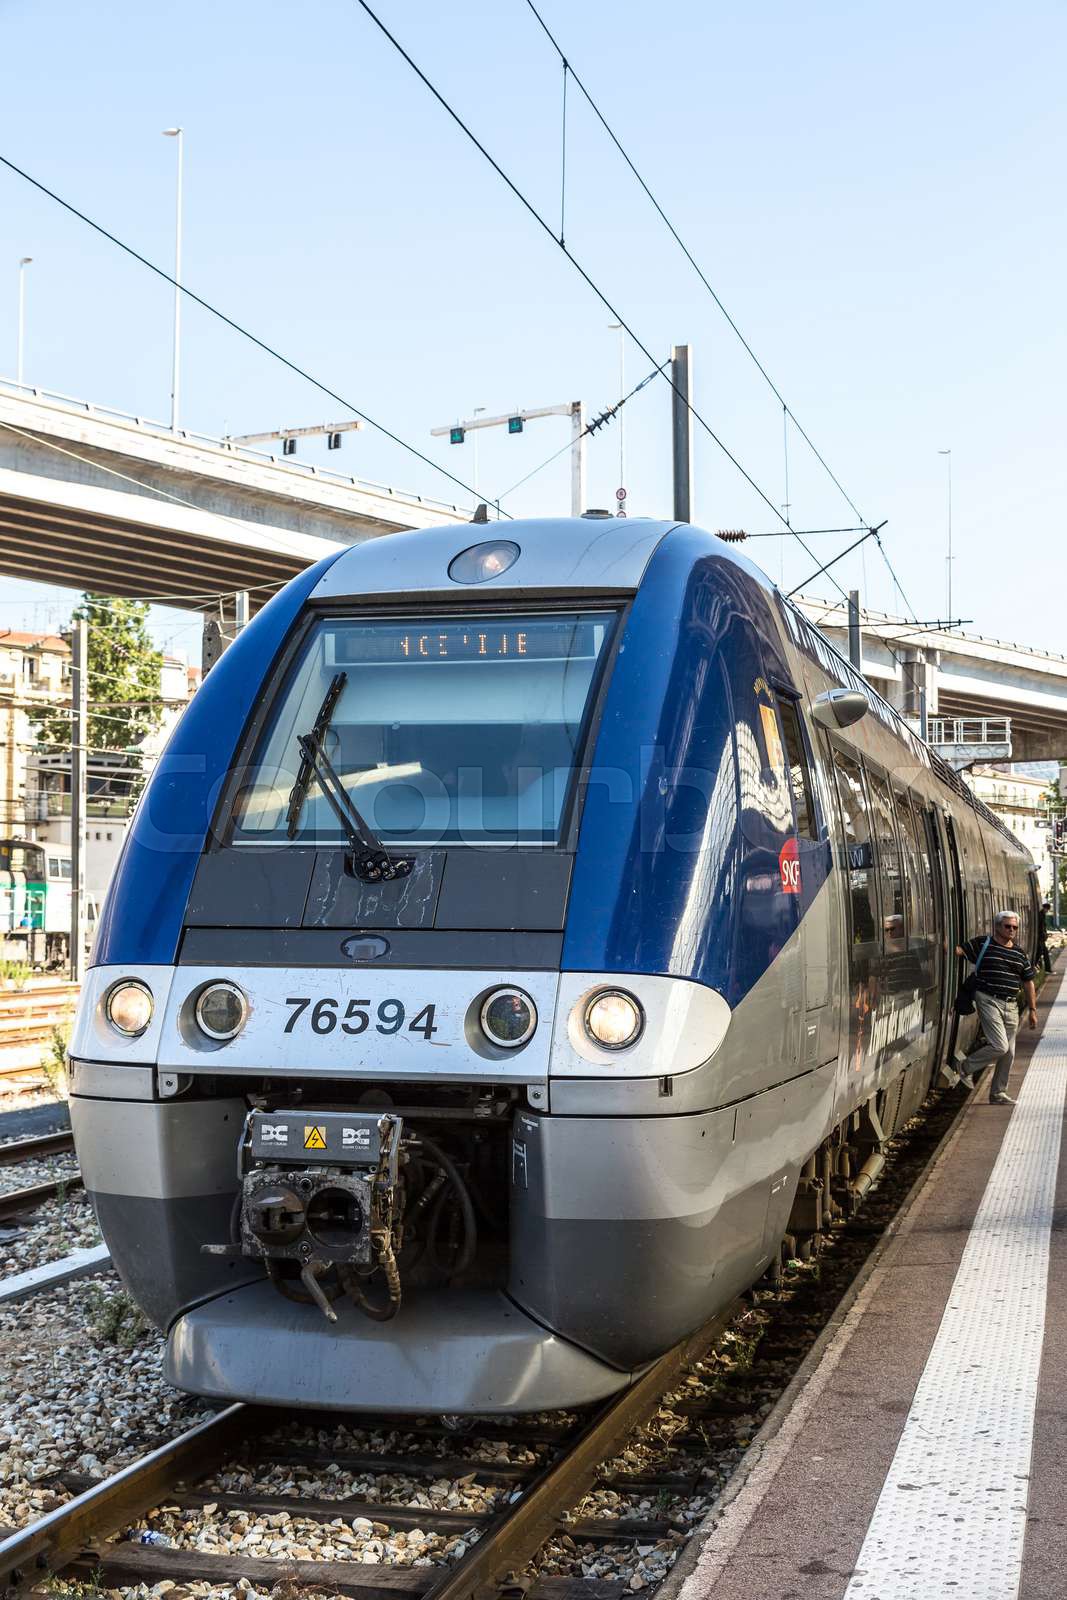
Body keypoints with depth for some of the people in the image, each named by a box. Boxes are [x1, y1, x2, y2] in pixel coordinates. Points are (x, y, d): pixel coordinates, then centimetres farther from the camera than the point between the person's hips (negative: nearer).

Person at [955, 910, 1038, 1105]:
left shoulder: (1020, 954, 13)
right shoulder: (982, 945, -2)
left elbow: (1028, 983, 17)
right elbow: (959, 950, -5)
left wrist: (1032, 1010, 16)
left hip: (1011, 1006, 6)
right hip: (989, 1001, -6)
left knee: (1009, 1053, 7)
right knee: (999, 1046, -17)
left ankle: (998, 1094, 20)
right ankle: (966, 1067, 6)